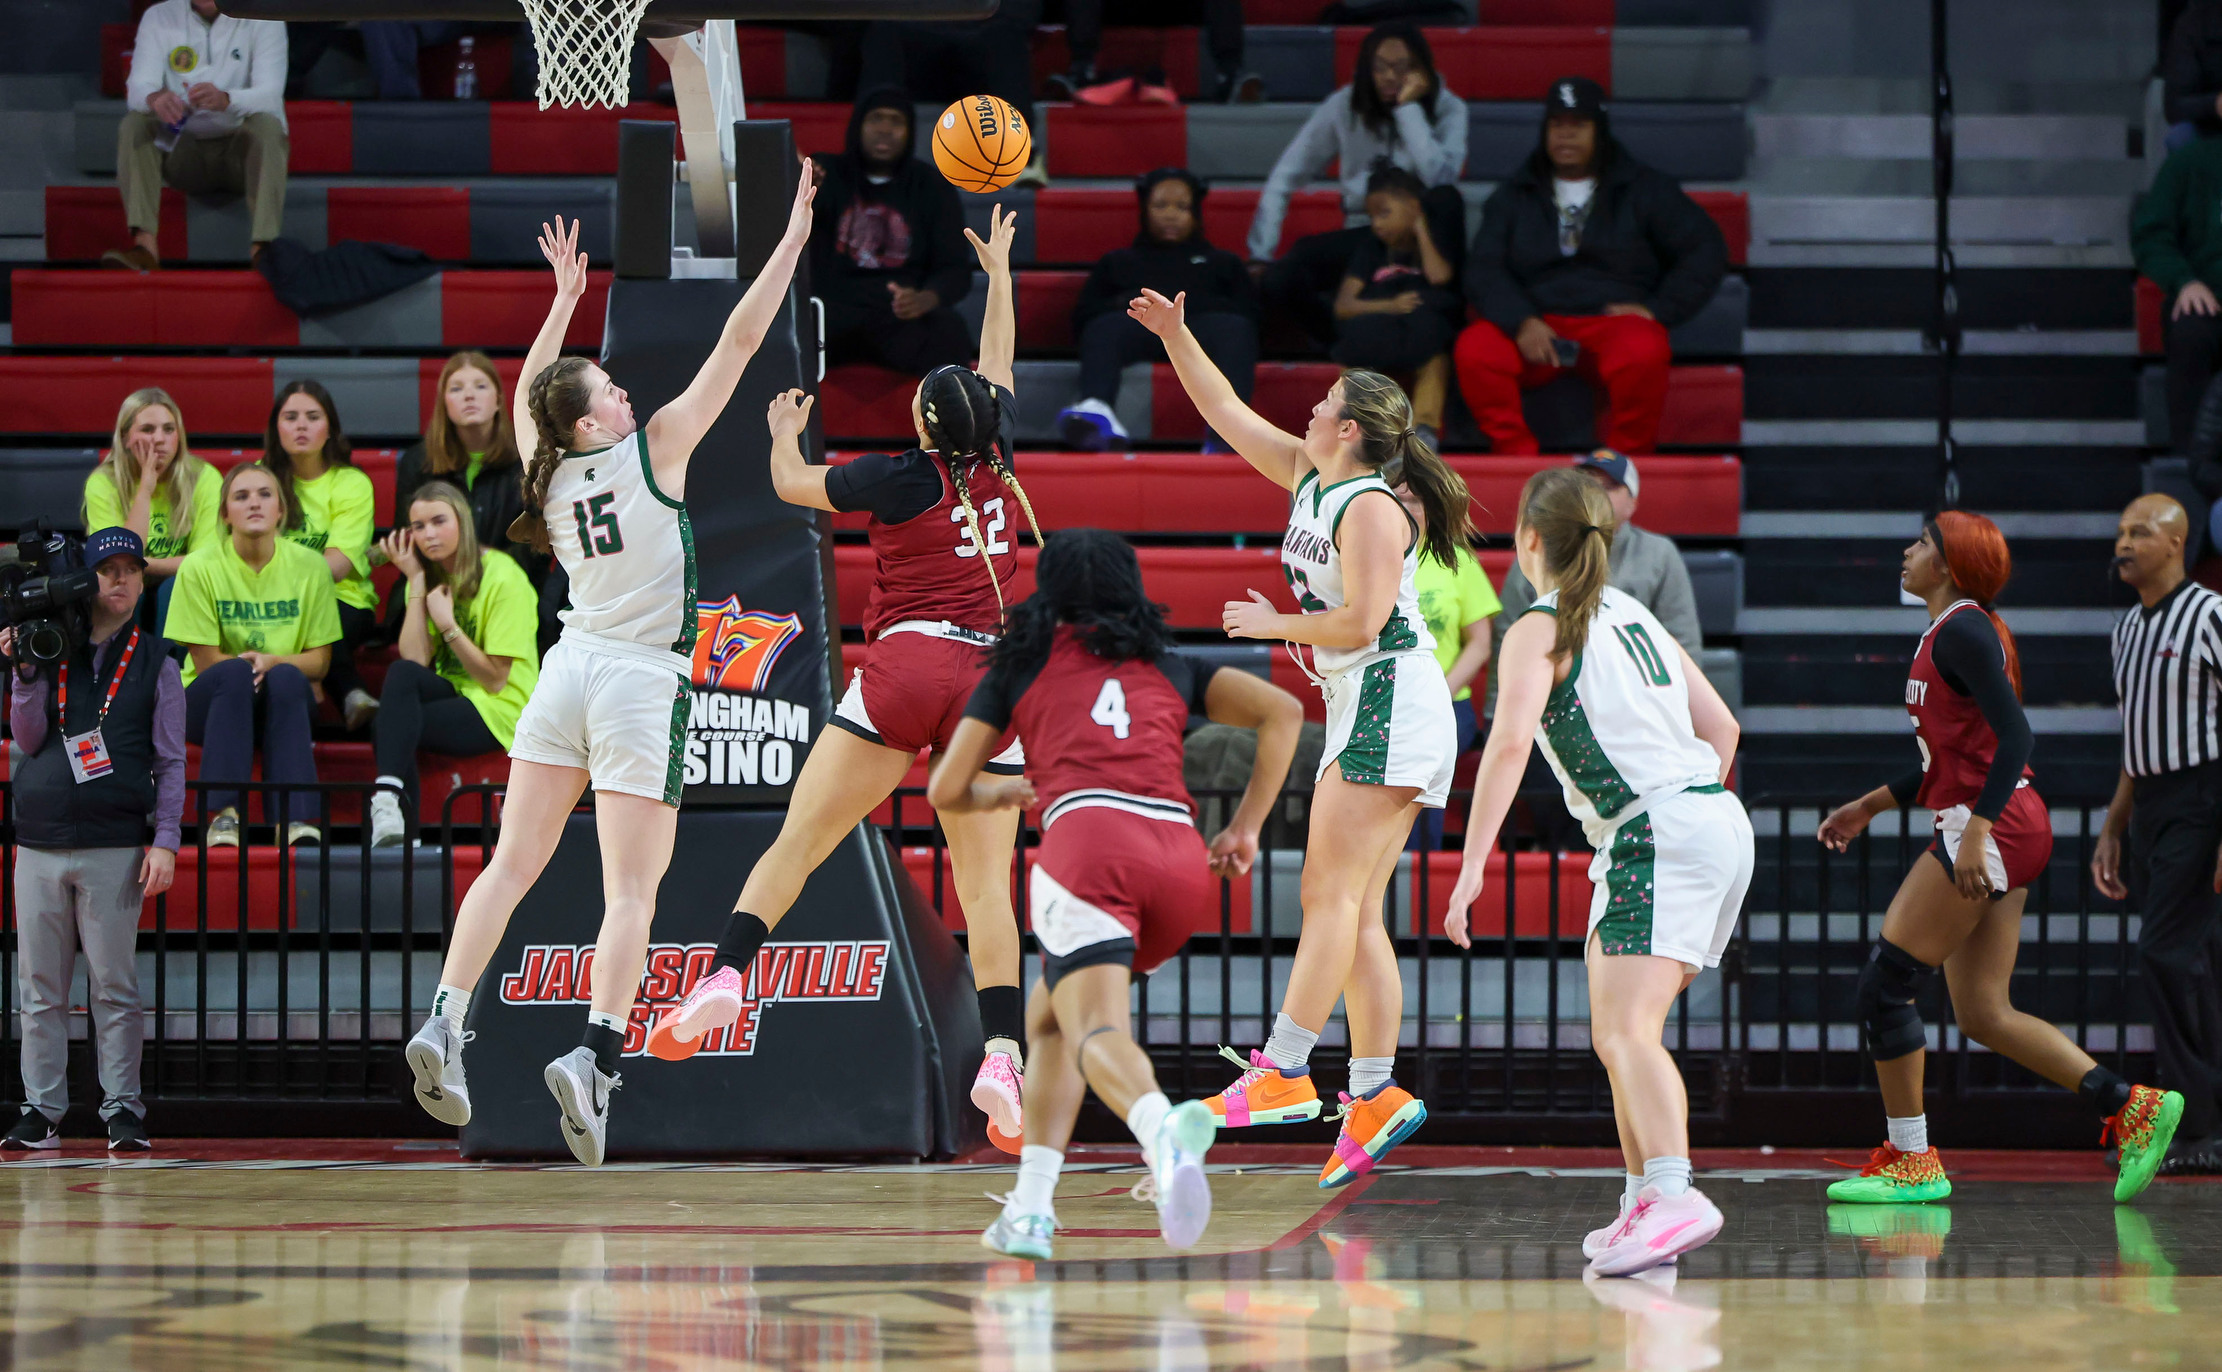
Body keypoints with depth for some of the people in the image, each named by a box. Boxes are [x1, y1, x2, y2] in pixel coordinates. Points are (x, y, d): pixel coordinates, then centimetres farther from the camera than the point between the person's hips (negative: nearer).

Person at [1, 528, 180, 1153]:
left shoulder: (155, 663, 7)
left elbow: (171, 761, 5)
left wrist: (165, 839, -5)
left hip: (115, 847, -2)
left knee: (114, 986, -3)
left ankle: (122, 1108, 1)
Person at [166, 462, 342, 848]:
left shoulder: (309, 566, -3)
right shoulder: (200, 567, -8)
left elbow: (319, 662, -3)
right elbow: (206, 661, -7)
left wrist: (271, 662, -22)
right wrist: (246, 664, -24)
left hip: (286, 701, 1)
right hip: (210, 701, -1)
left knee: (286, 677, -33)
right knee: (234, 672, -35)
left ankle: (296, 816, -42)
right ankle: (223, 813, -42)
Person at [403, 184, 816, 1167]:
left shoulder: (547, 471, 5)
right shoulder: (655, 450, -8)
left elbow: (528, 390, 27)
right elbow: (737, 345, -7)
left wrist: (566, 297, 34)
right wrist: (792, 240, -3)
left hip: (568, 669, 5)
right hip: (642, 680, -5)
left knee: (511, 866, 7)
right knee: (631, 892, -6)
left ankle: (444, 1023, -6)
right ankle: (594, 1055, -22)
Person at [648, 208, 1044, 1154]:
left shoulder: (901, 478, 4)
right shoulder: (997, 466, 11)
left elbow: (792, 484, 21)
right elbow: (998, 367, 29)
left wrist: (784, 433, 41)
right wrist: (999, 273, 42)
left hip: (907, 662, -3)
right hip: (991, 678, 3)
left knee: (798, 840, -3)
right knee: (985, 884, -2)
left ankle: (725, 974, -19)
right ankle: (1002, 1058, -14)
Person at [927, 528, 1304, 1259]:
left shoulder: (1020, 668, 22)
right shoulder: (1169, 667, 27)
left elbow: (946, 792, 21)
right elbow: (1283, 710, 16)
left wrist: (1008, 791, 42)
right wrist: (1246, 829, 16)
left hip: (1086, 842, -4)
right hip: (1182, 857, 4)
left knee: (1097, 1032, -21)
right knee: (1049, 1014, 23)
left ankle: (1163, 1125, -55)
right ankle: (1030, 1209, 11)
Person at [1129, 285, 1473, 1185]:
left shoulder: (1372, 508, -13)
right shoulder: (1307, 476, 13)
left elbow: (1361, 621, -20)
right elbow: (1229, 414, 22)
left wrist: (1272, 624, -7)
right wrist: (1176, 338, 15)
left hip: (1392, 706, -10)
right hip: (1358, 711, 10)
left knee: (1332, 894, -14)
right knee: (1350, 912, 5)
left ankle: (1281, 1072, -19)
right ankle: (1375, 1094, 3)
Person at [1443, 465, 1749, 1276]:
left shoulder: (1540, 630, -3)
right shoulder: (1634, 616, 21)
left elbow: (1510, 739, -18)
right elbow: (1720, 727, 23)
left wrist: (1473, 864, -21)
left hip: (1657, 835, -9)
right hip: (1716, 820, 9)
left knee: (1628, 1032, -21)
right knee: (1616, 1035, 17)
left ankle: (1675, 1196, -39)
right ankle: (1644, 1208, 18)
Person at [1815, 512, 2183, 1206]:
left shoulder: (1962, 632, -11)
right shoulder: (1951, 633, 19)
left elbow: (2013, 733, -21)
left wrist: (1974, 832, -27)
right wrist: (1868, 807, 29)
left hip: (1992, 828, -10)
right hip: (2001, 832, 10)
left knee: (1884, 983, -5)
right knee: (1983, 1015, 7)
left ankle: (1910, 1161, 1)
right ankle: (2130, 1108, 5)